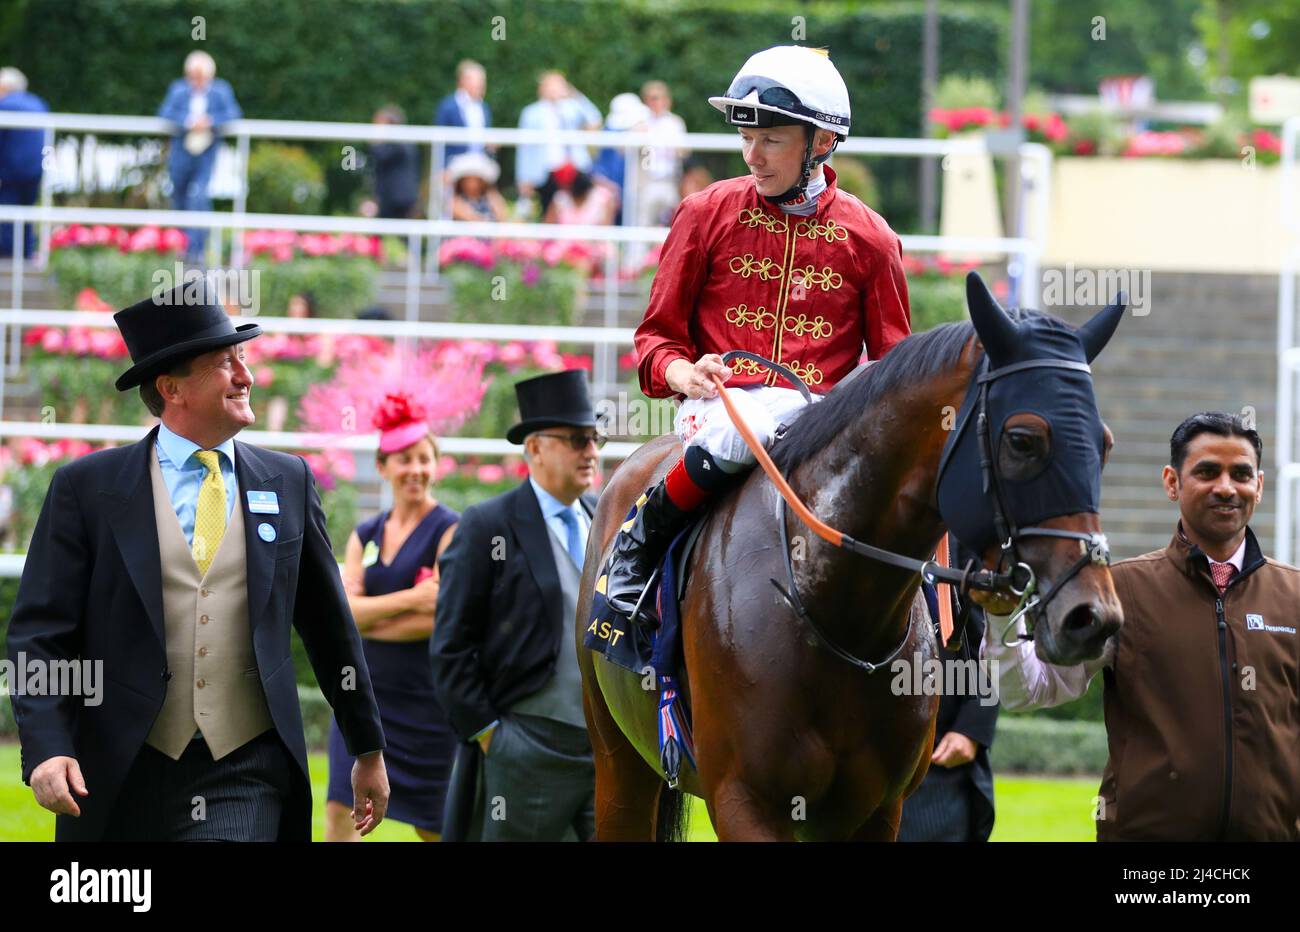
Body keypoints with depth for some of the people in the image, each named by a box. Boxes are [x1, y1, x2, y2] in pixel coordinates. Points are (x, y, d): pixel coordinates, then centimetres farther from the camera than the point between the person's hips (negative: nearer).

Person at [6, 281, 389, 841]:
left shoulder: (288, 481, 10)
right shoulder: (86, 489, 2)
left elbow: (330, 626, 17)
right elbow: (39, 635, -3)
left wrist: (369, 750, 22)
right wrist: (47, 749, -17)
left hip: (248, 775, 1)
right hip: (125, 779, -1)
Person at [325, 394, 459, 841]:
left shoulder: (450, 531, -6)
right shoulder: (365, 535, 10)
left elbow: (441, 619, -15)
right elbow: (344, 611, -3)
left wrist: (367, 623, -8)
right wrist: (410, 598, -17)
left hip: (426, 699, -5)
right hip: (365, 693, 5)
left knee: (434, 825, 4)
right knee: (340, 809, -6)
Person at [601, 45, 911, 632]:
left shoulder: (868, 238, 9)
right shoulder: (708, 214, 8)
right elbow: (658, 335, 11)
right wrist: (686, 375, -12)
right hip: (724, 400, -1)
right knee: (740, 429, -39)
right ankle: (639, 541, -16)